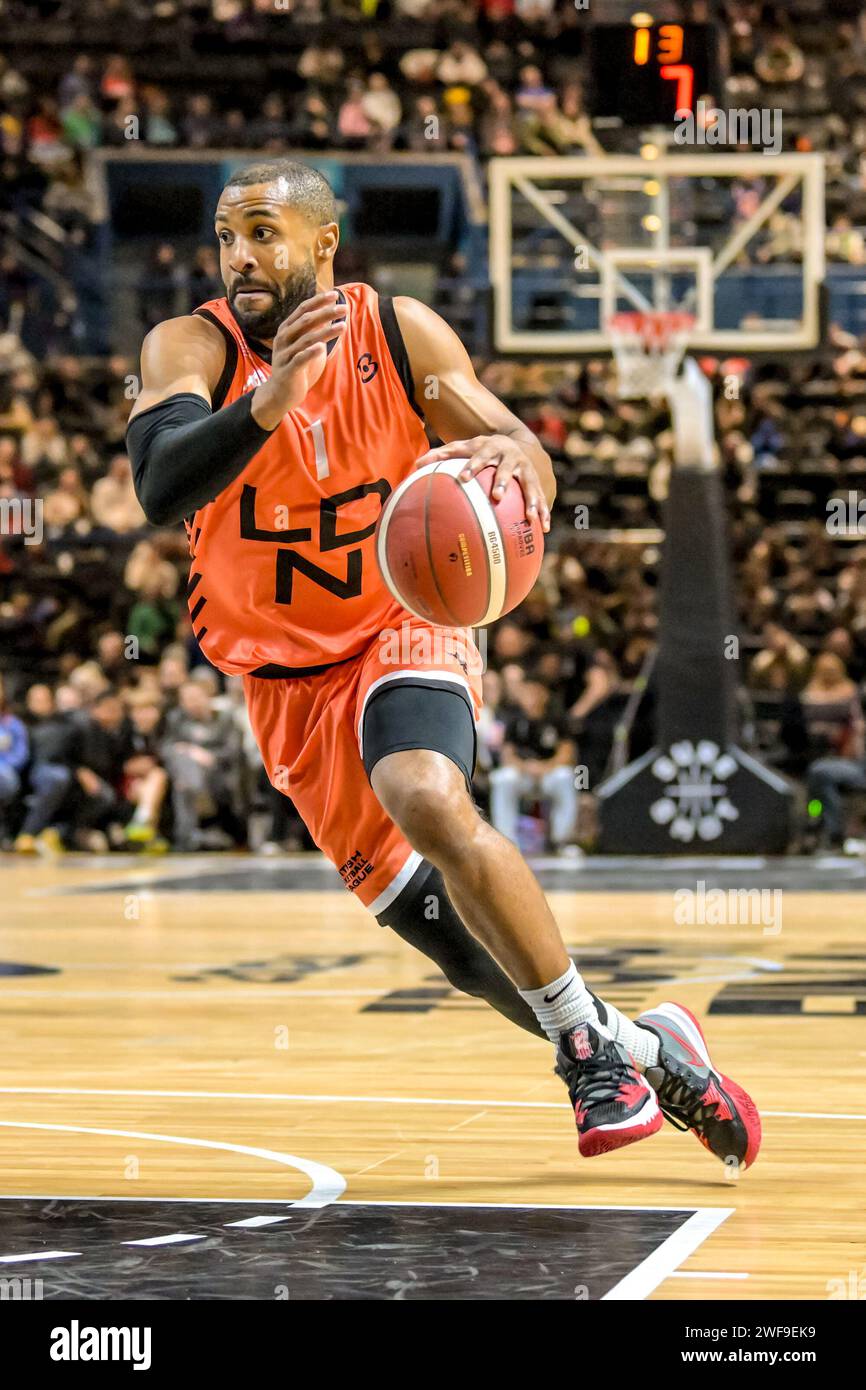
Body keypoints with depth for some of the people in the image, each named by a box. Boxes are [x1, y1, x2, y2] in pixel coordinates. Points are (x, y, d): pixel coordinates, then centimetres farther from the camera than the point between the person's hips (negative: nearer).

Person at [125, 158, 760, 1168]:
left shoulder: (400, 332, -8)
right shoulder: (192, 348, -13)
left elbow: (520, 453, -6)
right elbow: (160, 488, -30)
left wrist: (513, 459, -32)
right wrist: (268, 403, -48)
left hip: (402, 631, -2)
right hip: (285, 677, 2)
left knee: (428, 802, -34)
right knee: (452, 933, 4)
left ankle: (592, 1044, -20)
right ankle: (646, 1050, 25)